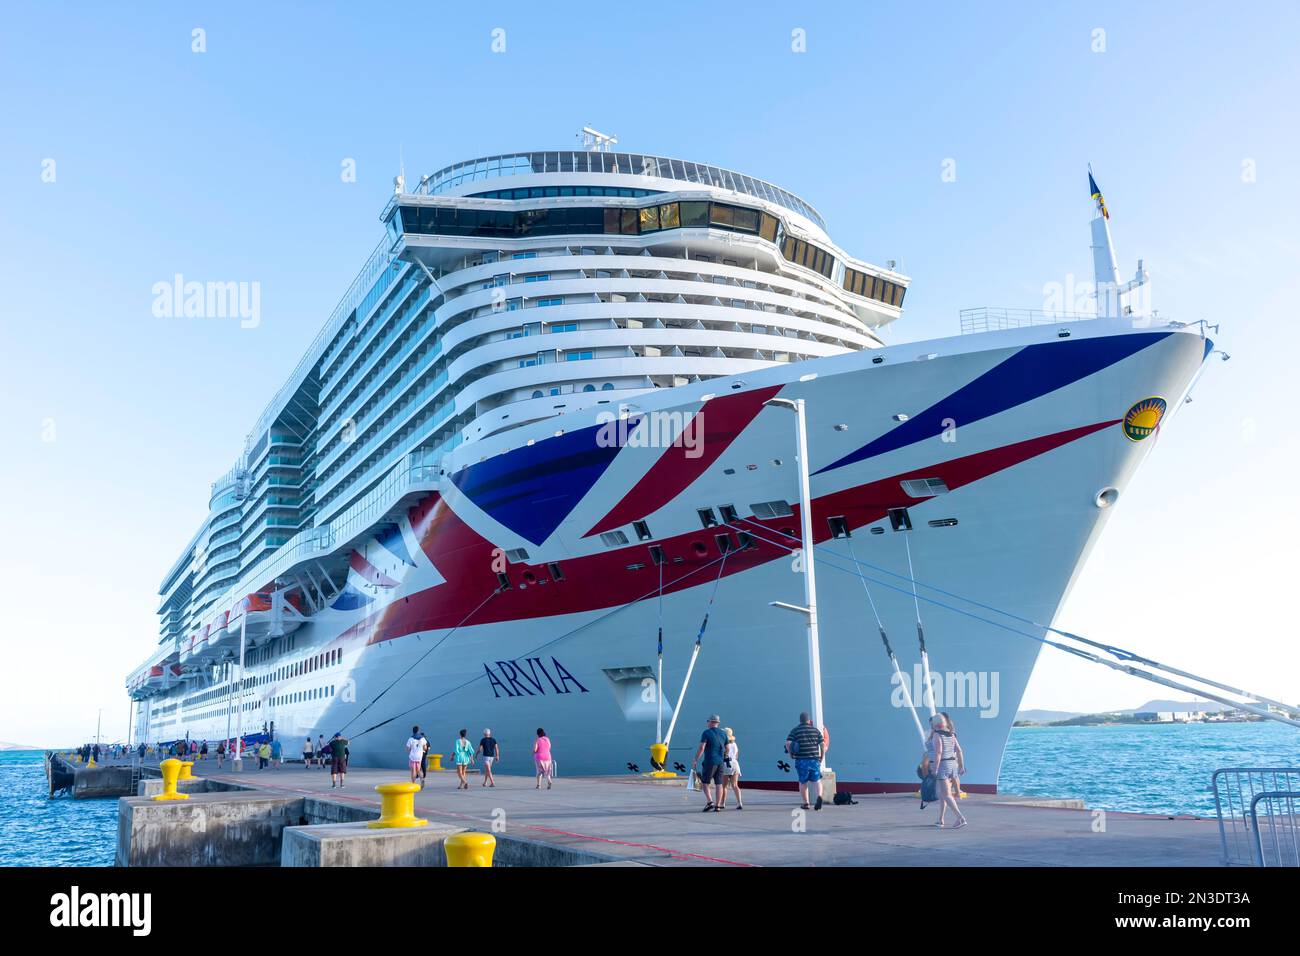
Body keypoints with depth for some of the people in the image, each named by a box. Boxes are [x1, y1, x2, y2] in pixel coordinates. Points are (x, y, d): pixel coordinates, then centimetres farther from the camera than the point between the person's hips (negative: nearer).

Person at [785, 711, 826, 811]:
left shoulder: (795, 731, 3)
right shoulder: (816, 730, 7)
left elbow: (788, 743, -10)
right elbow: (823, 745, 2)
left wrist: (791, 754, 6)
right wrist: (821, 759, 11)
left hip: (801, 761, 0)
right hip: (814, 760, 1)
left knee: (803, 782, 14)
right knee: (817, 781, 12)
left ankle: (805, 803, 15)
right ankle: (819, 796, -13)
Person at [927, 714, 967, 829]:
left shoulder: (936, 735, -14)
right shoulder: (950, 734, 9)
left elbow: (938, 752, -23)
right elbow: (959, 751, 6)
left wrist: (935, 769, -21)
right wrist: (962, 767, 7)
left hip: (941, 767, -9)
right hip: (951, 766, 9)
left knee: (946, 796, -8)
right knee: (941, 793, 19)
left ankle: (961, 818, -20)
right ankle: (940, 821, 21)